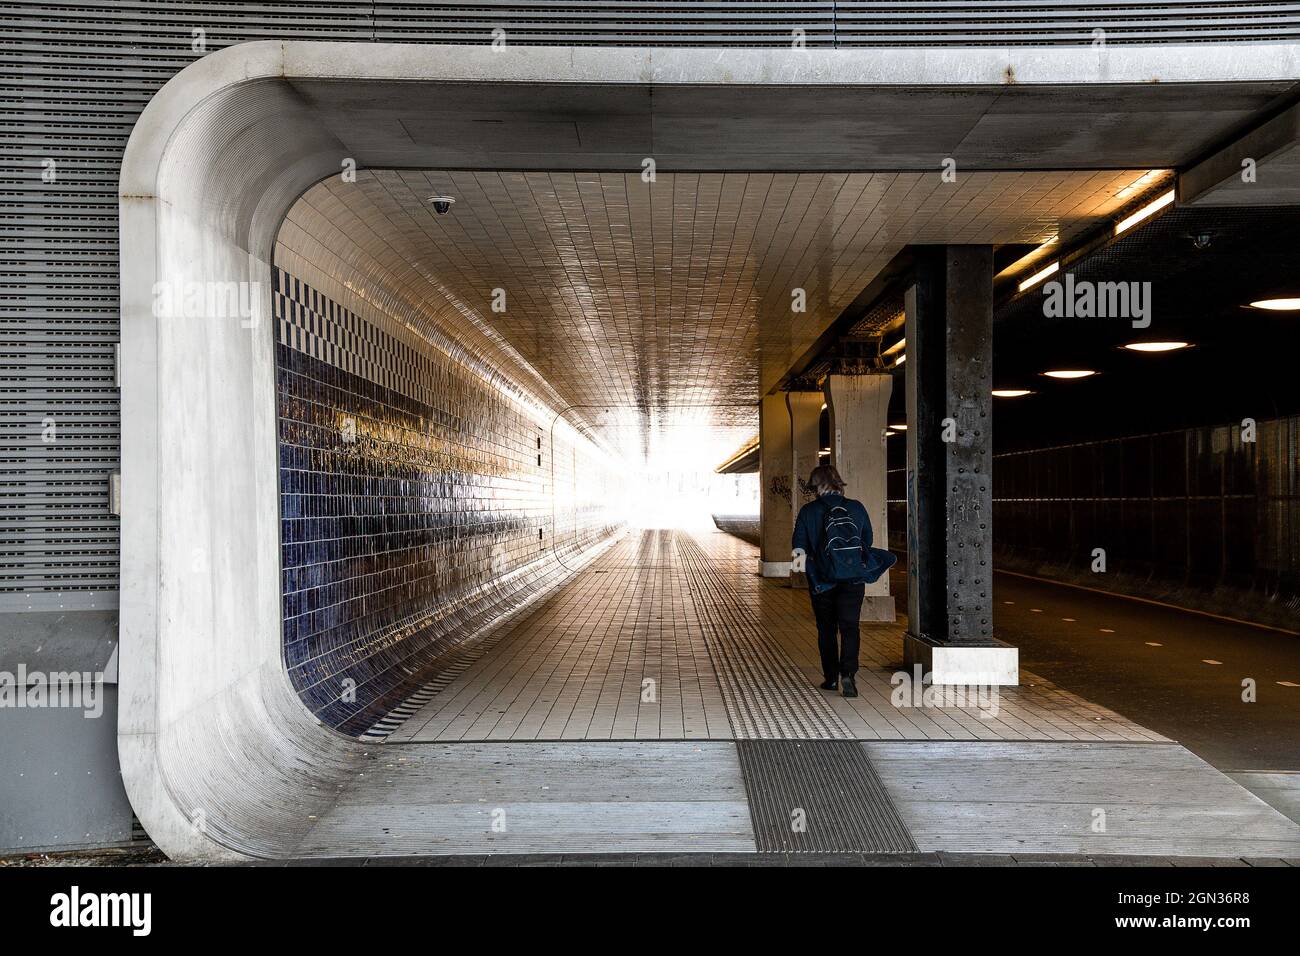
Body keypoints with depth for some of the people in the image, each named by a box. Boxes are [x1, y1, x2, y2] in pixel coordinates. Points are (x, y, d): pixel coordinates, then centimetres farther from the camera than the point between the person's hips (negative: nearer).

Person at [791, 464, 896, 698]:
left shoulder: (808, 511, -6)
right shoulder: (856, 508, 1)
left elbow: (799, 546, -8)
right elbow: (868, 540, 11)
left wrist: (800, 557, 6)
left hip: (822, 580, -1)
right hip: (853, 579, 1)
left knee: (826, 629, 12)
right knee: (849, 627, 1)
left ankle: (831, 677, 15)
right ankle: (848, 672, -17)